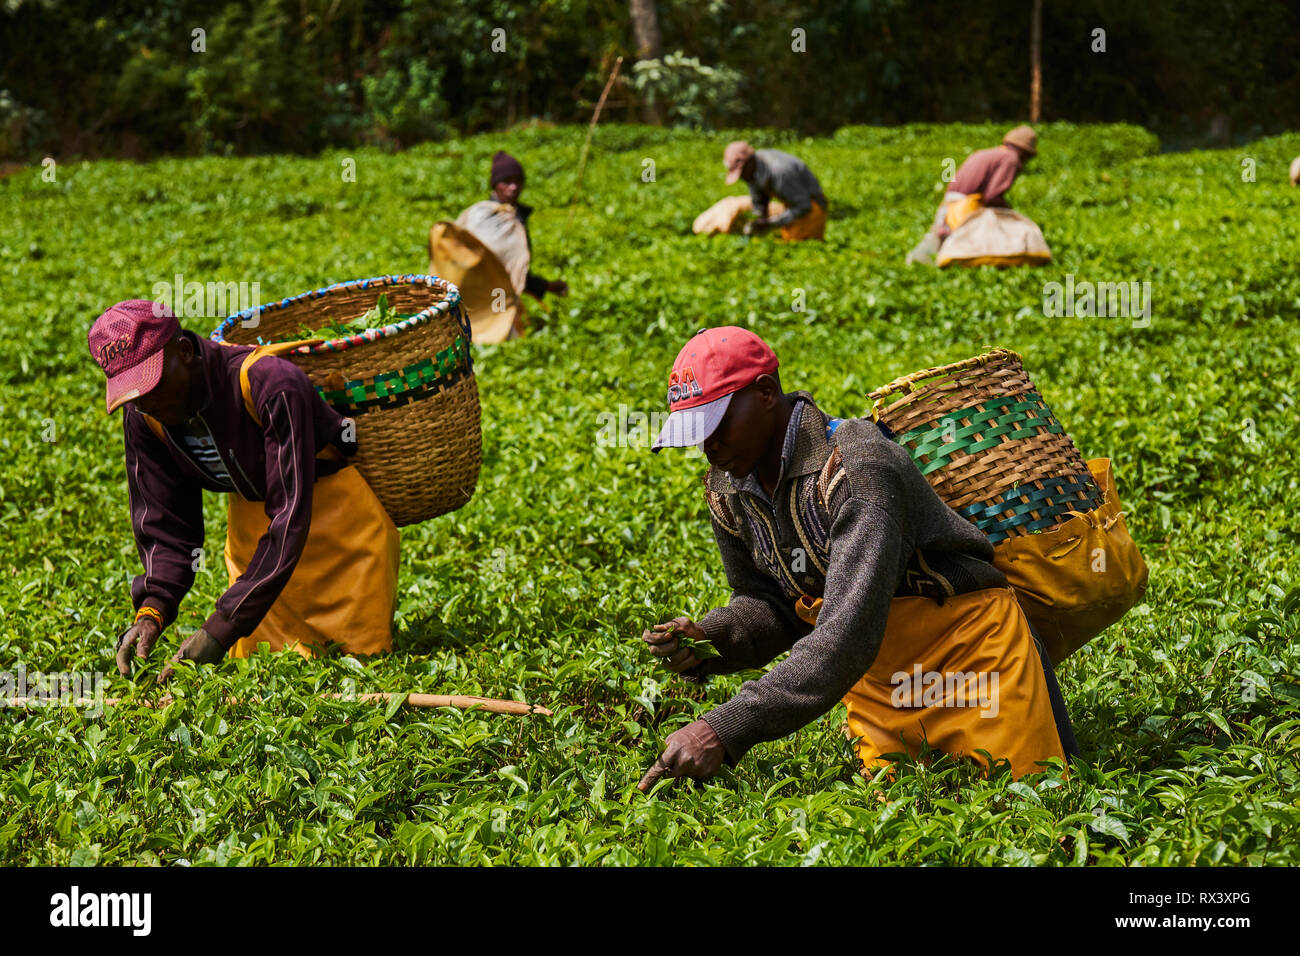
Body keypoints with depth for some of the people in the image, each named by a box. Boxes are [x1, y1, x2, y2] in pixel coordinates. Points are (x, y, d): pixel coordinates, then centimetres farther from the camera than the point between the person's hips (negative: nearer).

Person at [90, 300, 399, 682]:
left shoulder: (273, 385, -34)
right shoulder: (142, 417, -14)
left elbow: (290, 519, -35)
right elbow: (164, 524, -6)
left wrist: (221, 629, -38)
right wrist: (151, 611, -25)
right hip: (252, 514, 5)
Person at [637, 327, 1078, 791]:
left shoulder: (857, 469, -32)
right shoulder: (727, 490, -7)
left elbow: (847, 635, -41)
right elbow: (770, 606, 6)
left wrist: (725, 730, -48)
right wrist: (705, 638, -18)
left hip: (968, 661, -6)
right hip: (877, 679, 7)